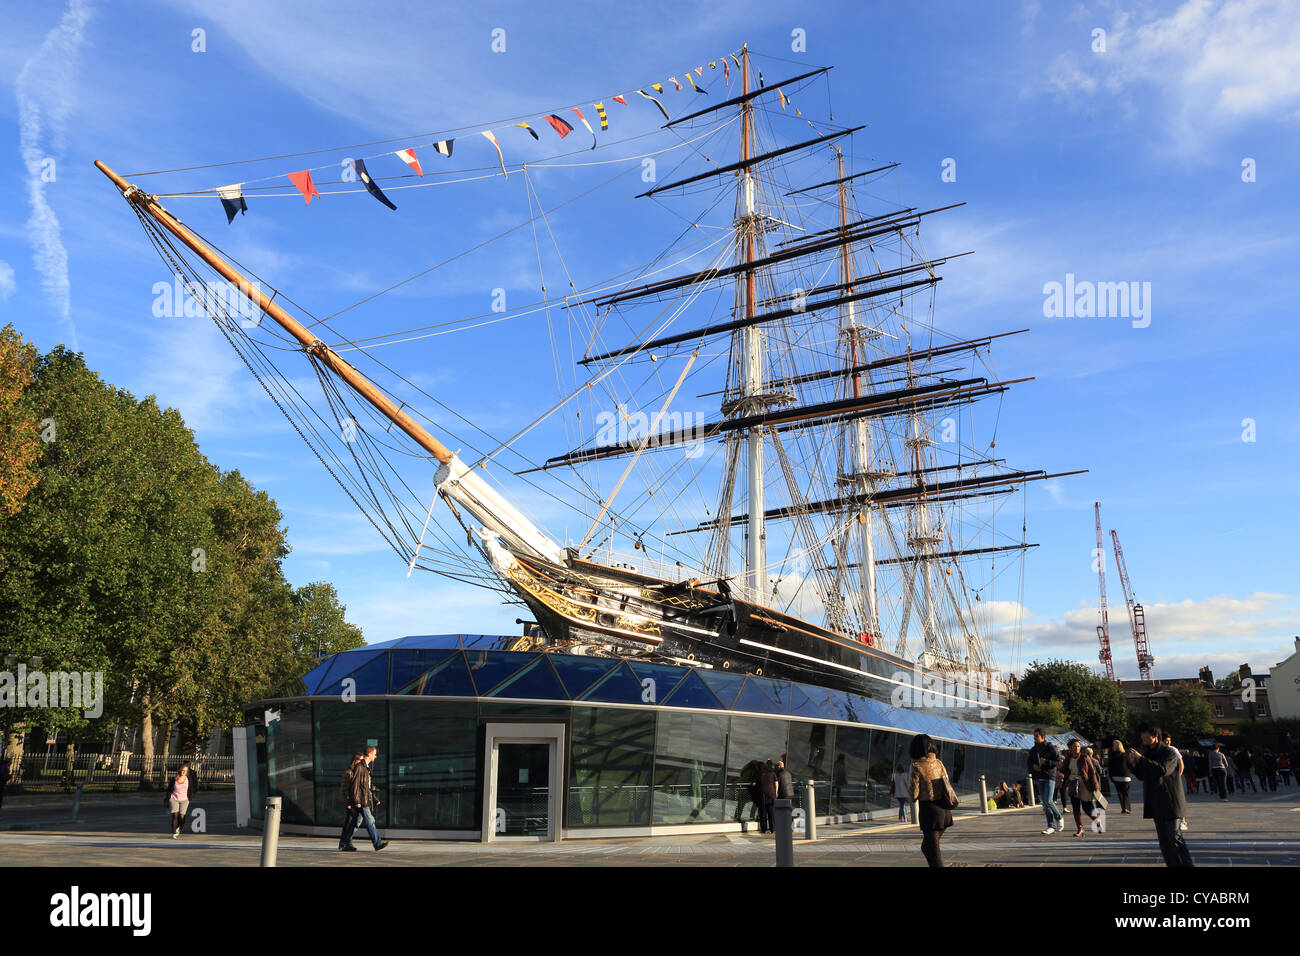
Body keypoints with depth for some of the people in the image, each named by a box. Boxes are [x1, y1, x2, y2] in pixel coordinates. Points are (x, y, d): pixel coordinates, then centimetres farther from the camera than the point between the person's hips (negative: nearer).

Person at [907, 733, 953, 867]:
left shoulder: (917, 766, -11)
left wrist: (909, 785, 8)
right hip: (945, 810, 6)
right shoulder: (939, 763, 6)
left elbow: (913, 795, -11)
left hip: (929, 809, -6)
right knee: (926, 847, 21)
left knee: (933, 851, 1)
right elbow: (946, 785, 13)